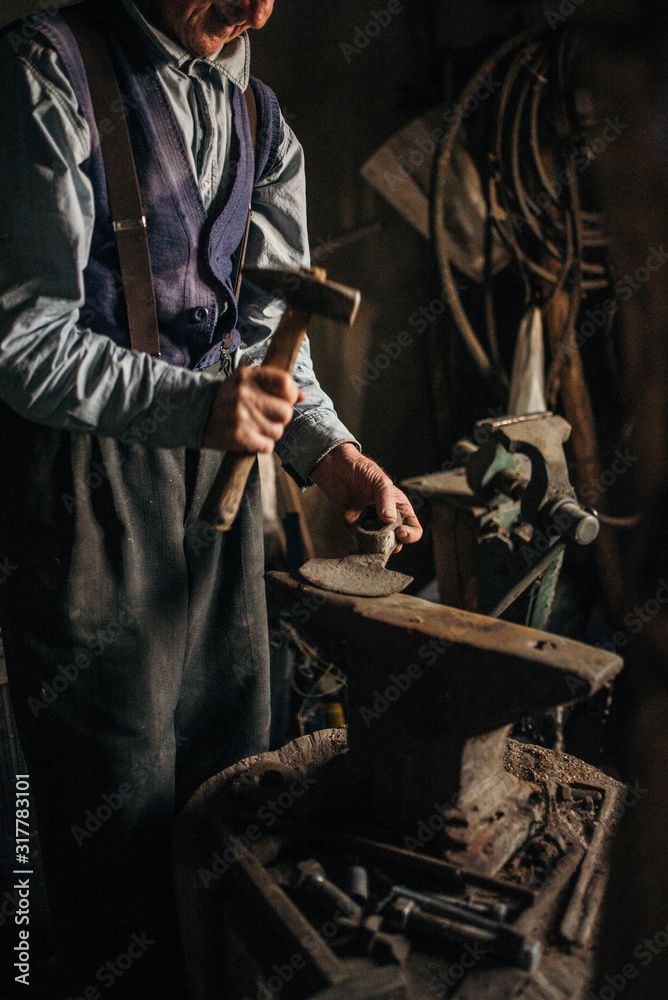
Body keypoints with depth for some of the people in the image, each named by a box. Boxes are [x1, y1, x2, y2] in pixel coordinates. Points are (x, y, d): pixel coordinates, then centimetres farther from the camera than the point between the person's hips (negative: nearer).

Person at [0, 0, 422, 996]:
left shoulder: (258, 117, 11)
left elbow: (269, 325, 10)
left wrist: (327, 450, -7)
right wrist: (196, 402, -27)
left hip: (216, 460, 7)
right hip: (83, 471, -6)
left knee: (231, 767, 16)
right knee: (121, 801, 4)